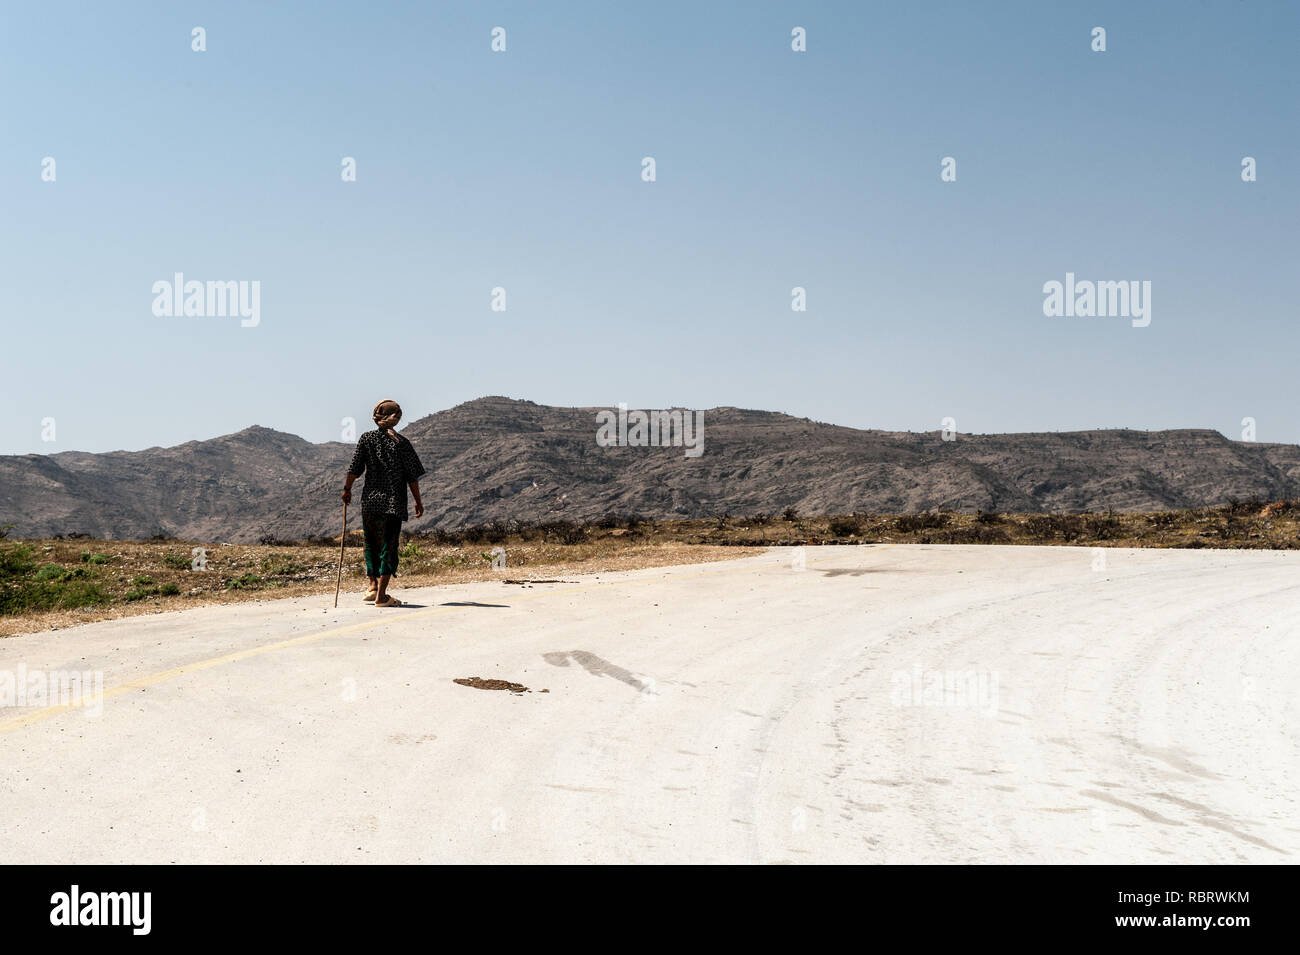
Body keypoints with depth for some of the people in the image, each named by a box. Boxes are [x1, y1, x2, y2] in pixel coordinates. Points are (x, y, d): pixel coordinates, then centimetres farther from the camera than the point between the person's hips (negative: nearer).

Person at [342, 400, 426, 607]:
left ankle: (373, 585, 13)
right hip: (394, 501, -2)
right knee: (388, 545, 0)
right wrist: (418, 501, 6)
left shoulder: (366, 438, 1)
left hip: (370, 499, 2)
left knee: (372, 543, 19)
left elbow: (354, 469, 0)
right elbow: (412, 476, -2)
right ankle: (381, 595, -3)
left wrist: (347, 489, 15)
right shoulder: (401, 443, -4)